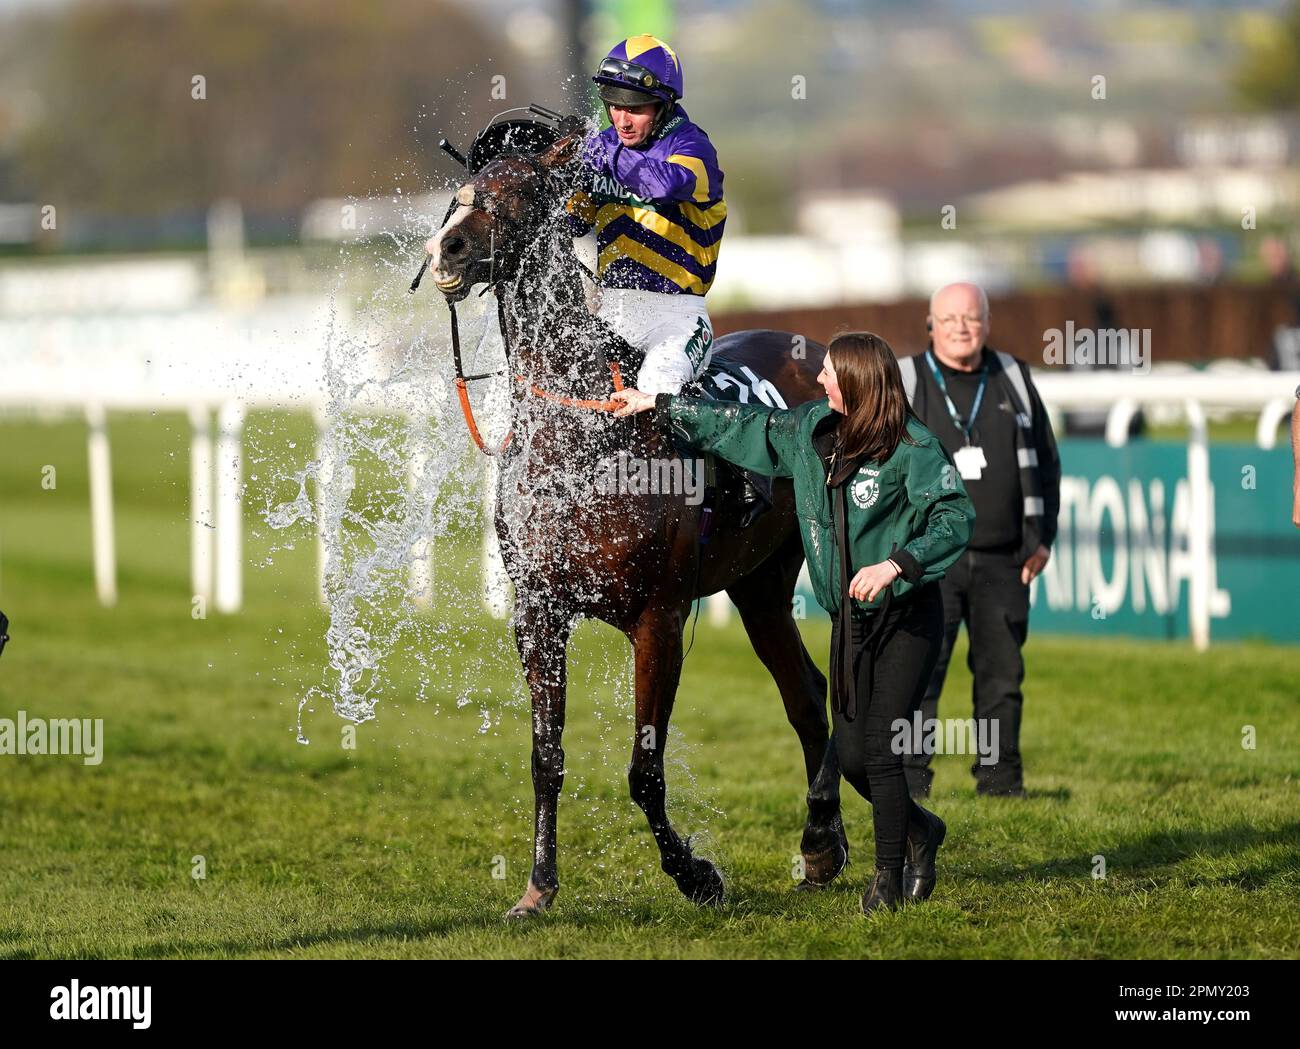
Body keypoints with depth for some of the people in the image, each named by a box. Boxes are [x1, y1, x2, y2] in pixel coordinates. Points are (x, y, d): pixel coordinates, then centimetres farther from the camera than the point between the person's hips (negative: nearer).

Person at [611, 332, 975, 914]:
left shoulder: (911, 447, -17)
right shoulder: (811, 430, 3)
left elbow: (955, 517, -24)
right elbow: (740, 428, 15)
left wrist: (894, 565, -35)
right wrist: (658, 405, 17)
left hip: (907, 613, -7)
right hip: (850, 619, 7)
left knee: (880, 746, -10)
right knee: (850, 754, 5)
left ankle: (890, 875, 5)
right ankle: (920, 830, 32)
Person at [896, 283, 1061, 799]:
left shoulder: (1014, 380, 11)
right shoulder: (903, 384, 2)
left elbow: (1045, 462, 16)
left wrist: (1041, 539, 10)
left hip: (1001, 562, 3)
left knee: (1002, 671, 6)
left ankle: (1000, 776, 13)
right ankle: (909, 779, -6)